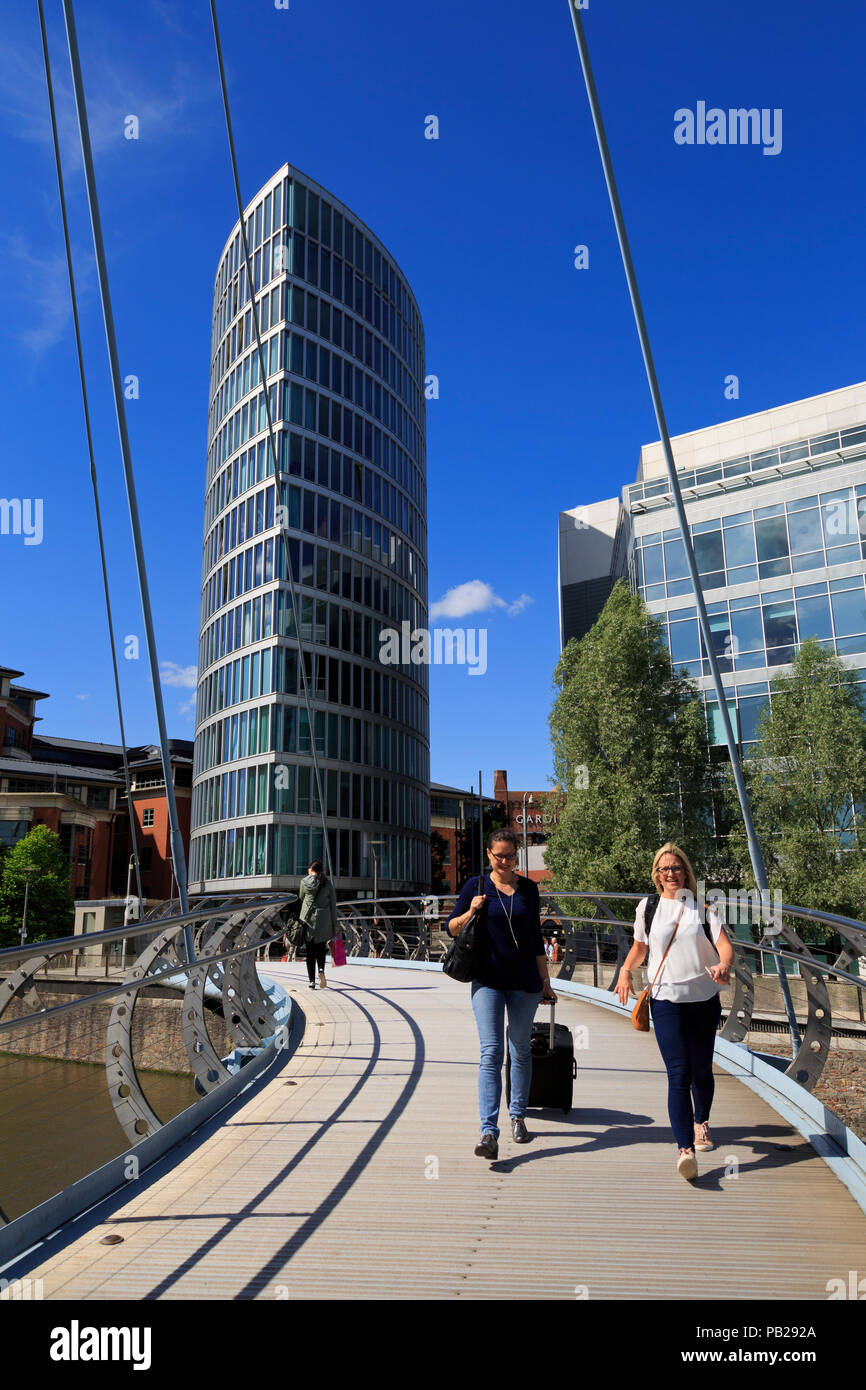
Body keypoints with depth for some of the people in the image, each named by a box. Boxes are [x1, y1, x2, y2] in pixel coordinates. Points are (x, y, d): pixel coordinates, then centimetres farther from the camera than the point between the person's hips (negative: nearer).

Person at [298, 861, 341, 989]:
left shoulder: (304, 882, -1)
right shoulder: (327, 883, 1)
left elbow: (301, 898, 13)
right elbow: (333, 904, 2)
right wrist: (335, 924, 7)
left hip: (308, 919, -1)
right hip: (324, 921, 1)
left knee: (310, 951, 7)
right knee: (321, 948, 17)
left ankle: (312, 981, 3)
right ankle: (321, 970, -10)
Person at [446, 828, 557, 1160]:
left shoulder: (528, 889, 6)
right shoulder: (476, 886, 0)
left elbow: (536, 938, 12)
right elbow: (451, 928, 4)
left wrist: (546, 982, 12)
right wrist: (471, 913, -15)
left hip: (524, 982, 3)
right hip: (488, 980, -2)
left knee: (520, 1051, 12)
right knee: (491, 1053, -10)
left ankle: (517, 1116, 31)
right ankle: (489, 1132, -13)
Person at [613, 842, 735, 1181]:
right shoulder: (648, 907, 6)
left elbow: (724, 944, -8)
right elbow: (639, 946, 20)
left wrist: (724, 966, -29)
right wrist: (625, 971, 3)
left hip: (704, 999, 1)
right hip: (666, 1000, -1)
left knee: (701, 1071, 14)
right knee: (678, 1074, -11)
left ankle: (700, 1122, 41)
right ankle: (685, 1149, -14)